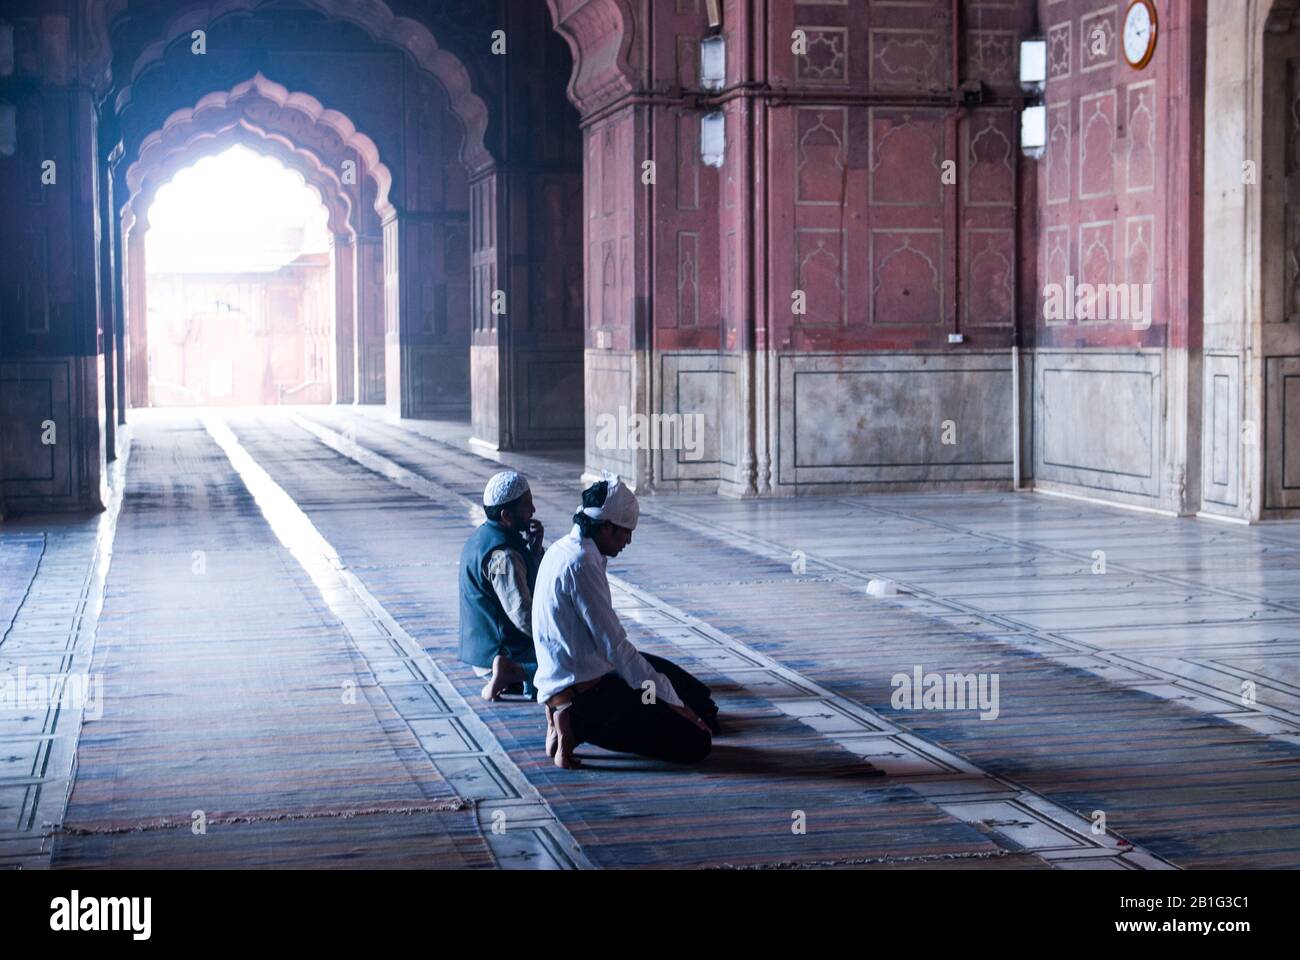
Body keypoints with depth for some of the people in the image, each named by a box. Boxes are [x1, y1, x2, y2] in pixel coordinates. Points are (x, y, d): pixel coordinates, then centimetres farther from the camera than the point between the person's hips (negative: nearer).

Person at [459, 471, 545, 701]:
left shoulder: (483, 536, 9)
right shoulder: (503, 555, -23)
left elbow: (537, 582, 16)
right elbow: (525, 618, -25)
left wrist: (535, 547, -1)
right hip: (504, 652, -10)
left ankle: (512, 675, 6)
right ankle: (515, 673, -18)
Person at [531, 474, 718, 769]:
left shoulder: (563, 549, 9)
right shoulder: (582, 563, -21)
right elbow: (614, 646, -21)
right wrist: (672, 701, -16)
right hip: (585, 695, -11)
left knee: (660, 668, 30)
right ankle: (576, 730, -9)